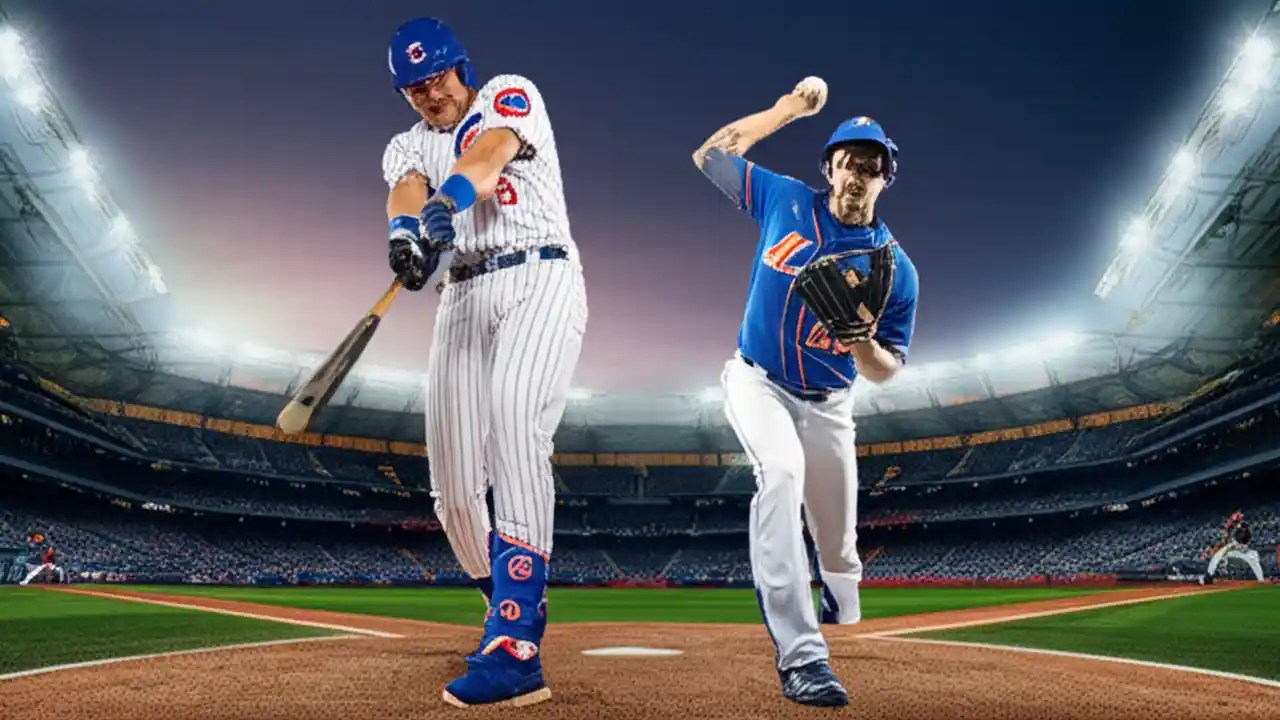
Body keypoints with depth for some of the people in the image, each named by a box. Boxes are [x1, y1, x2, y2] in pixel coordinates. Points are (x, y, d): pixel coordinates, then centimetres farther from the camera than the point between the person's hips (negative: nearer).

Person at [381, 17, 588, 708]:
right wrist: (405, 234, -32)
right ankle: (515, 612, 24)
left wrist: (447, 201, -38)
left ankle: (514, 650, -34)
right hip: (463, 299, 5)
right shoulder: (407, 146, 19)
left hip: (539, 280, -5)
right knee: (454, 487, -2)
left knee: (514, 425, -29)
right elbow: (407, 189, -7)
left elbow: (489, 151, -16)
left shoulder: (511, 95, 8)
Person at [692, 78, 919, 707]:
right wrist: (787, 109, 0)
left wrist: (861, 342, -30)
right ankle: (800, 654, -37)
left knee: (838, 548, 9)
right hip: (757, 381, -2)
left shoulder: (896, 269, -10)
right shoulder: (786, 201, -7)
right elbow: (710, 154, 2)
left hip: (828, 405, 2)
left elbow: (886, 371, -7)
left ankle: (846, 632, 41)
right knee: (781, 472, -33)